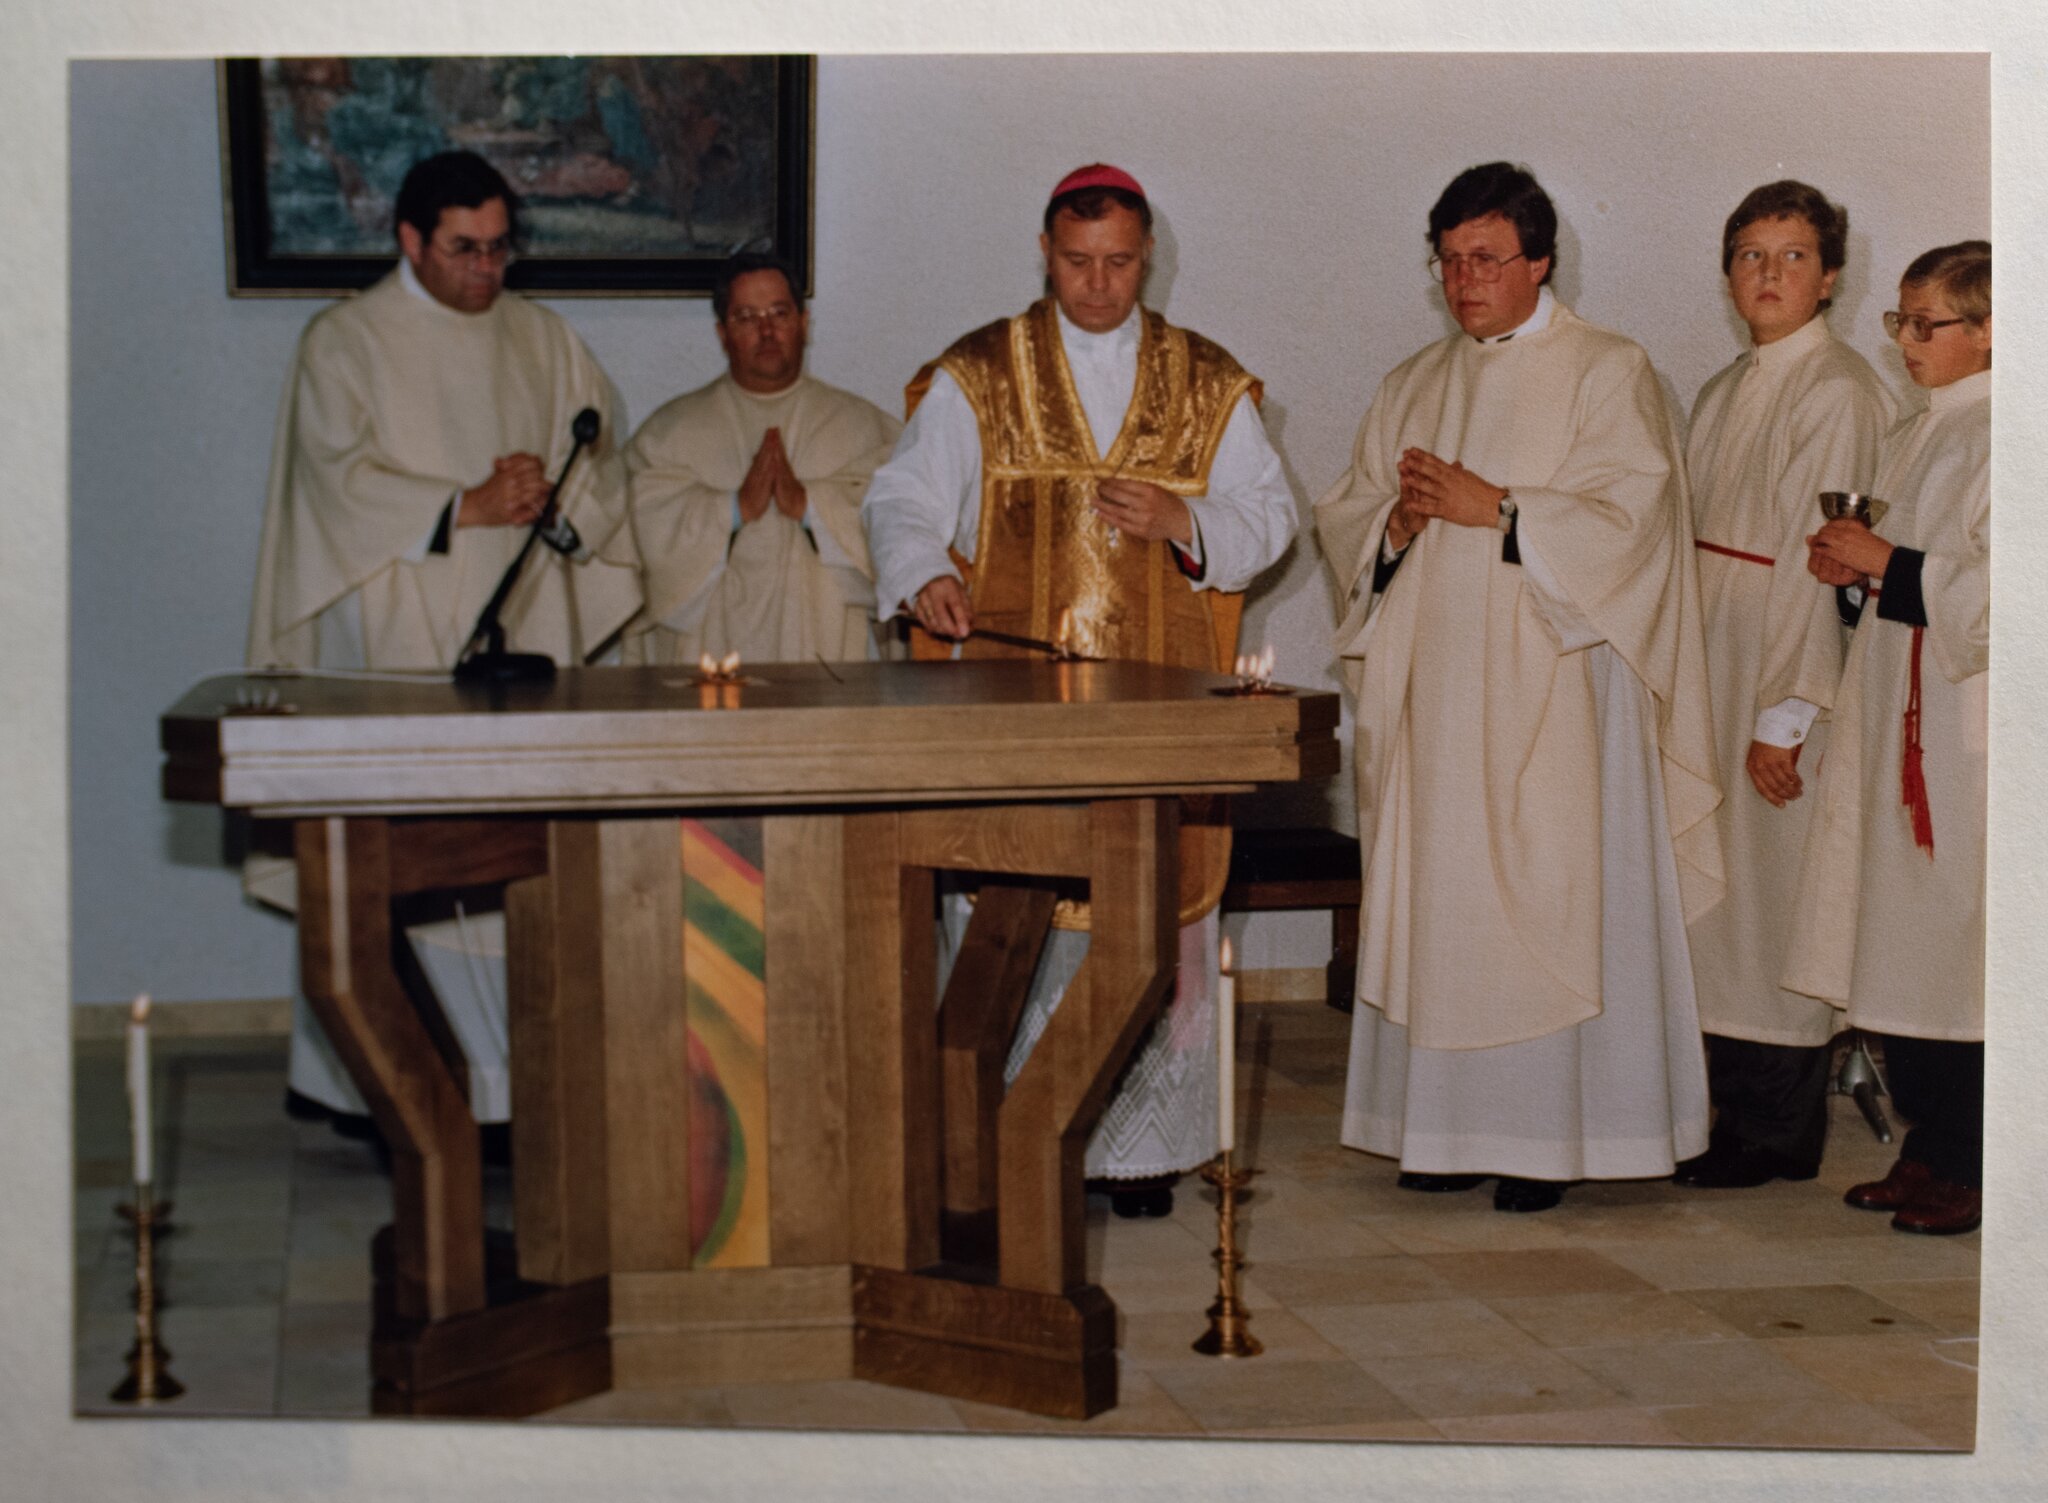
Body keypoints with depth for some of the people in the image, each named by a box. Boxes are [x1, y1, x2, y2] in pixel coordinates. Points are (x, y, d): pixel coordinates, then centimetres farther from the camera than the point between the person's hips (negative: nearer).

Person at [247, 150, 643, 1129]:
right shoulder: (344, 342, 3)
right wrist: (466, 507, -15)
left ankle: (526, 1078, 4)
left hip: (526, 627, 4)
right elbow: (344, 484, -6)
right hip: (402, 636, -4)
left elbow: (601, 464, 10)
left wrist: (554, 494, -11)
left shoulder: (541, 339, 14)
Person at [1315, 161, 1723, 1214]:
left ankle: (1548, 1137, 0)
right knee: (1436, 901, 3)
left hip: (1552, 688, -5)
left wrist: (1492, 509, -15)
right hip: (1432, 684, 5)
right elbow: (1343, 518, 15)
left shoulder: (1607, 374, 1)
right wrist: (1397, 521, -7)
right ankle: (1449, 1122, 10)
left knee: (1545, 899, -6)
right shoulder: (1413, 387, 17)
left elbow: (1626, 518, -10)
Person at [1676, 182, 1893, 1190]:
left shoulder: (1838, 392, -10)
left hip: (1787, 681, -8)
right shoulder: (1723, 395, 15)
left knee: (1775, 888, -2)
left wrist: (1786, 713, -18)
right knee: (1722, 885, 9)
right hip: (1710, 671, 8)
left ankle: (1775, 1135, 8)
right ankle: (1730, 1100, 18)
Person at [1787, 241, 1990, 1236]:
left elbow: (1992, 593, -20)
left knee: (1953, 947, -5)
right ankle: (1928, 1148, 19)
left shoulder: (1999, 437, -13)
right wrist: (1857, 568, 5)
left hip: (1967, 725, -9)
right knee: (1900, 943, 10)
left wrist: (1885, 561, -14)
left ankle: (1971, 1169, 4)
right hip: (1896, 717, 9)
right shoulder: (1917, 435, 16)